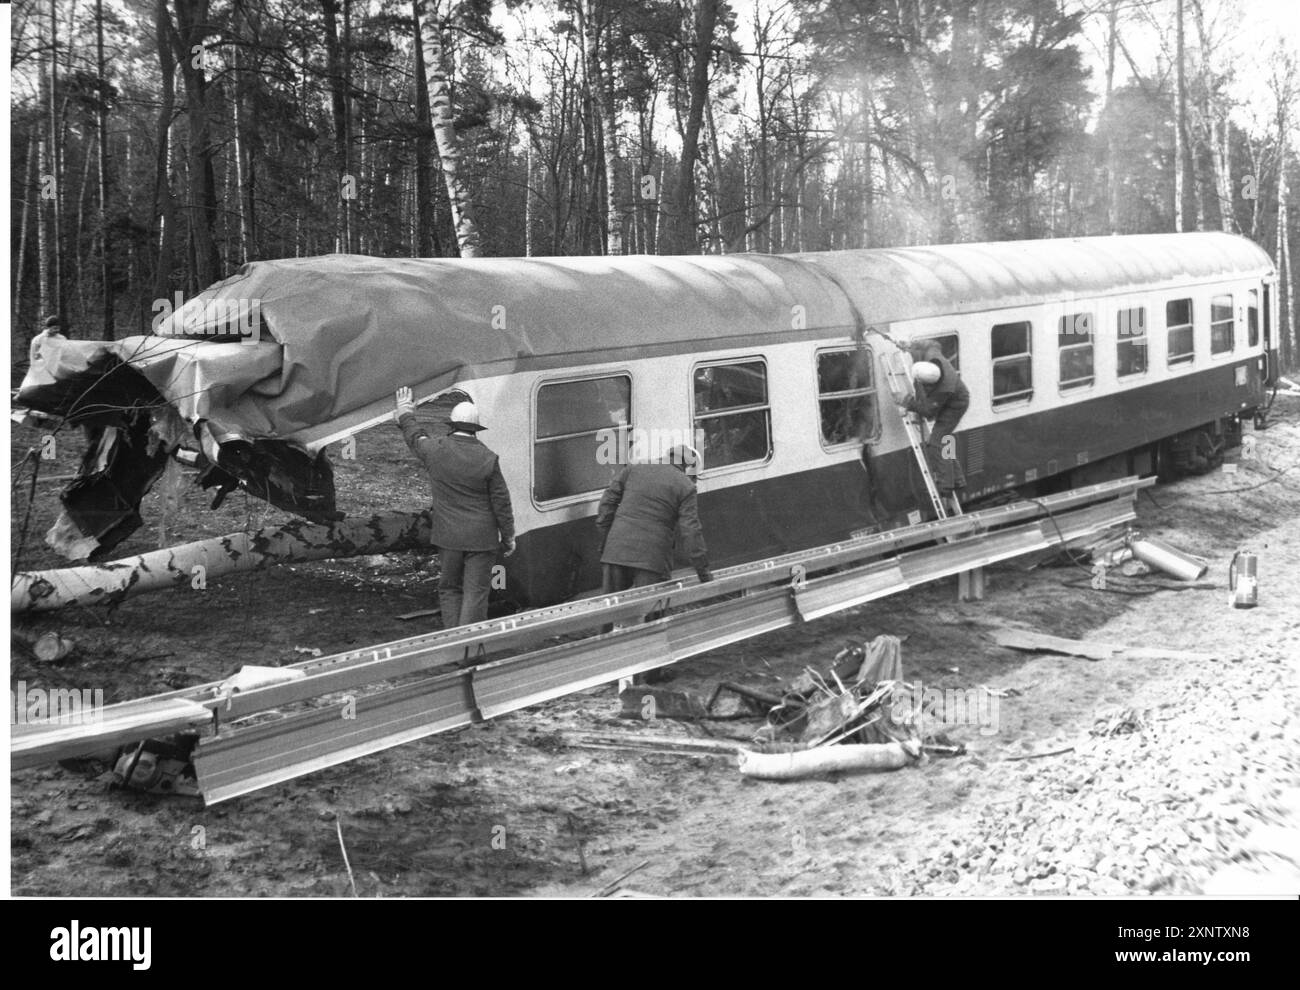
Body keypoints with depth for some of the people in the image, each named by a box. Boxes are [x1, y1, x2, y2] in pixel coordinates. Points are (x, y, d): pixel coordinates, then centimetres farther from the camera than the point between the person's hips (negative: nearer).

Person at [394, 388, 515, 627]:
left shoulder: (436, 450, -7)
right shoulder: (487, 459, -12)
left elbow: (416, 437, 17)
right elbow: (501, 502, -7)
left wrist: (405, 414, 37)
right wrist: (508, 537, 5)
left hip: (448, 535, 2)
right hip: (481, 537, -2)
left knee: (449, 589, 17)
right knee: (475, 593, 4)